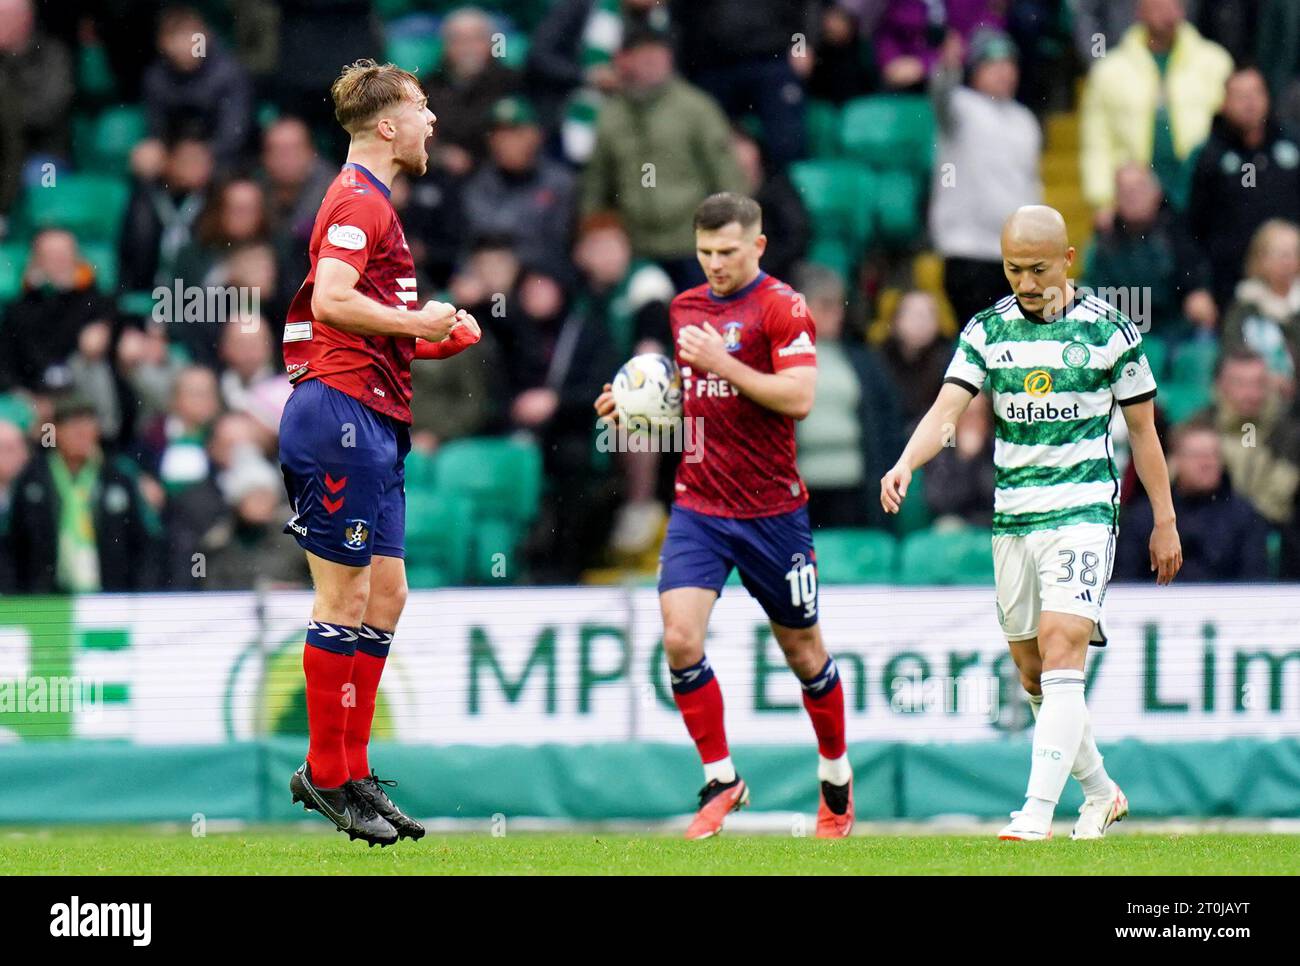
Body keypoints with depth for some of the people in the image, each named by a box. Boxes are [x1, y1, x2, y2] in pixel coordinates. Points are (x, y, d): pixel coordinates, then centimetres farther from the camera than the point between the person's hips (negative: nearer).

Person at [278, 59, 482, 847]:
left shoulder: (371, 203, 22)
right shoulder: (359, 202, -10)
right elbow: (331, 300, -24)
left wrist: (438, 333, 11)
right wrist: (418, 322, -16)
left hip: (373, 423, 11)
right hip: (342, 411, -11)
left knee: (384, 597, 11)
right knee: (346, 598, -6)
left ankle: (350, 772, 15)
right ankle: (326, 776, 0)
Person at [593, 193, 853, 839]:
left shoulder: (781, 308, -9)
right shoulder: (684, 308, 10)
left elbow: (799, 398, -19)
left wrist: (722, 363, -24)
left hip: (771, 511, -4)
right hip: (697, 506, 4)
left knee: (801, 649, 9)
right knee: (680, 638, -14)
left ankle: (836, 777, 31)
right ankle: (720, 780, 0)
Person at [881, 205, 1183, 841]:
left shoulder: (1109, 330, -3)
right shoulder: (988, 330, 4)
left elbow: (1142, 430, 5)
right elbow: (946, 410, -6)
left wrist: (1164, 521, 8)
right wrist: (904, 465, -25)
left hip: (1083, 513, -4)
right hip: (1011, 519, 4)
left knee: (1060, 654, -19)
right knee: (1034, 678, 9)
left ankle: (1036, 813, -24)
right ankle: (1100, 794, 28)